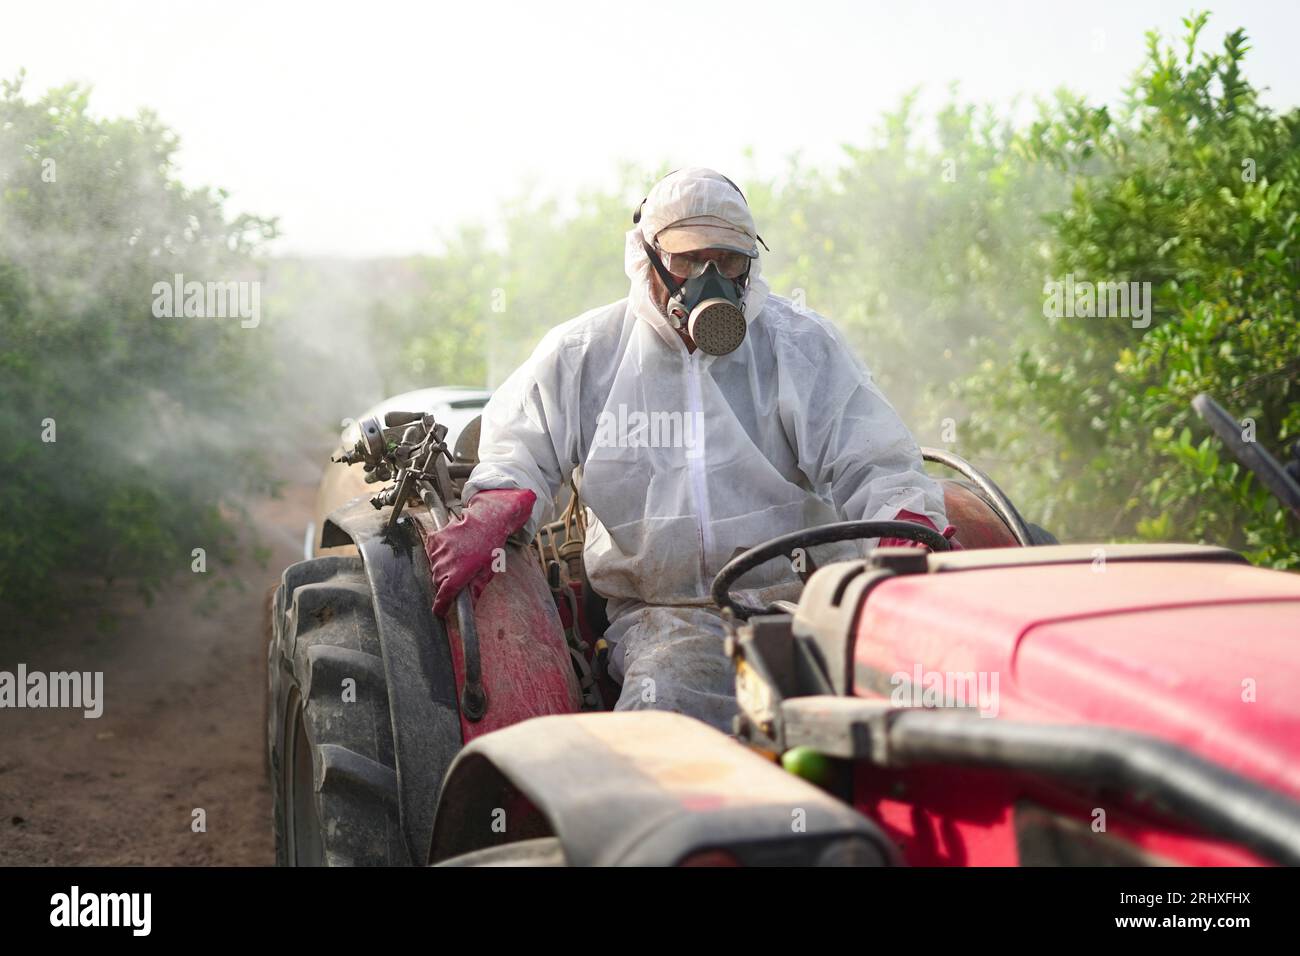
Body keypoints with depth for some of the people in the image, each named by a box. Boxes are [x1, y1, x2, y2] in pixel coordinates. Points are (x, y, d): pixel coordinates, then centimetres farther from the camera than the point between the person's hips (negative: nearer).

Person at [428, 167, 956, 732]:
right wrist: (491, 515, -9)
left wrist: (909, 526, -20)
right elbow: (516, 447, 16)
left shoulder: (800, 346, 9)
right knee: (663, 706, -34)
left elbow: (875, 465, 4)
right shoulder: (585, 355, 11)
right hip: (660, 614, 0)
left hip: (796, 596, 1)